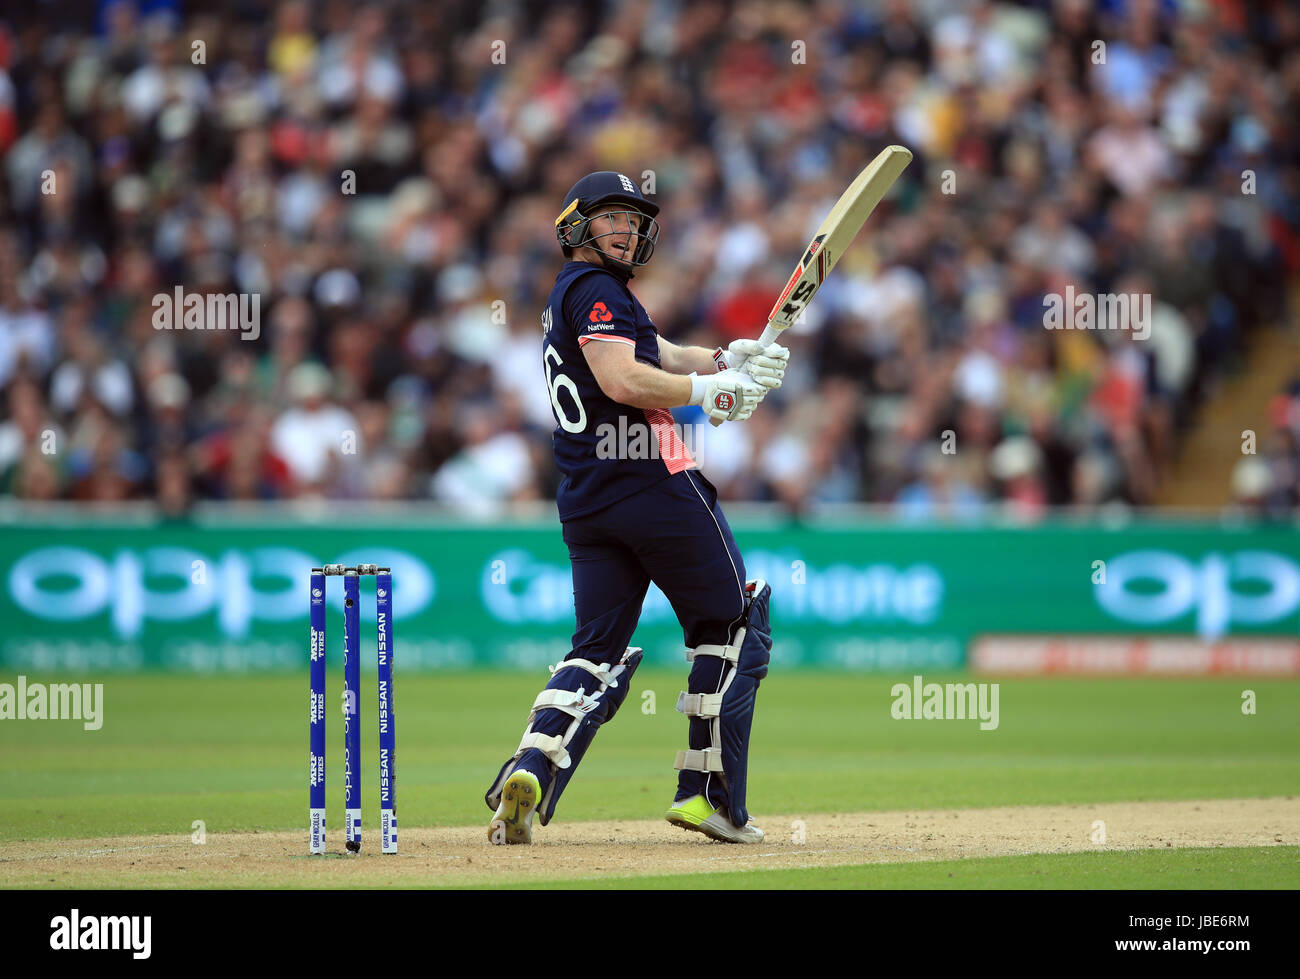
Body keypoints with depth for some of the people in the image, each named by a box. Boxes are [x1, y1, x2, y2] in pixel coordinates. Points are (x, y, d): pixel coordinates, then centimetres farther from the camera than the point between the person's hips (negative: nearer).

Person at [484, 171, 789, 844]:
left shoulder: (568, 297, 25)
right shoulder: (594, 288, -7)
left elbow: (665, 358, 20)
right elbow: (624, 381, -21)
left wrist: (731, 359, 3)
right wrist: (710, 390, -12)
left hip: (585, 504, 9)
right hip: (654, 482, -9)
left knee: (599, 649, 6)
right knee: (733, 631, 4)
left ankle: (532, 768, -17)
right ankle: (709, 795, 0)